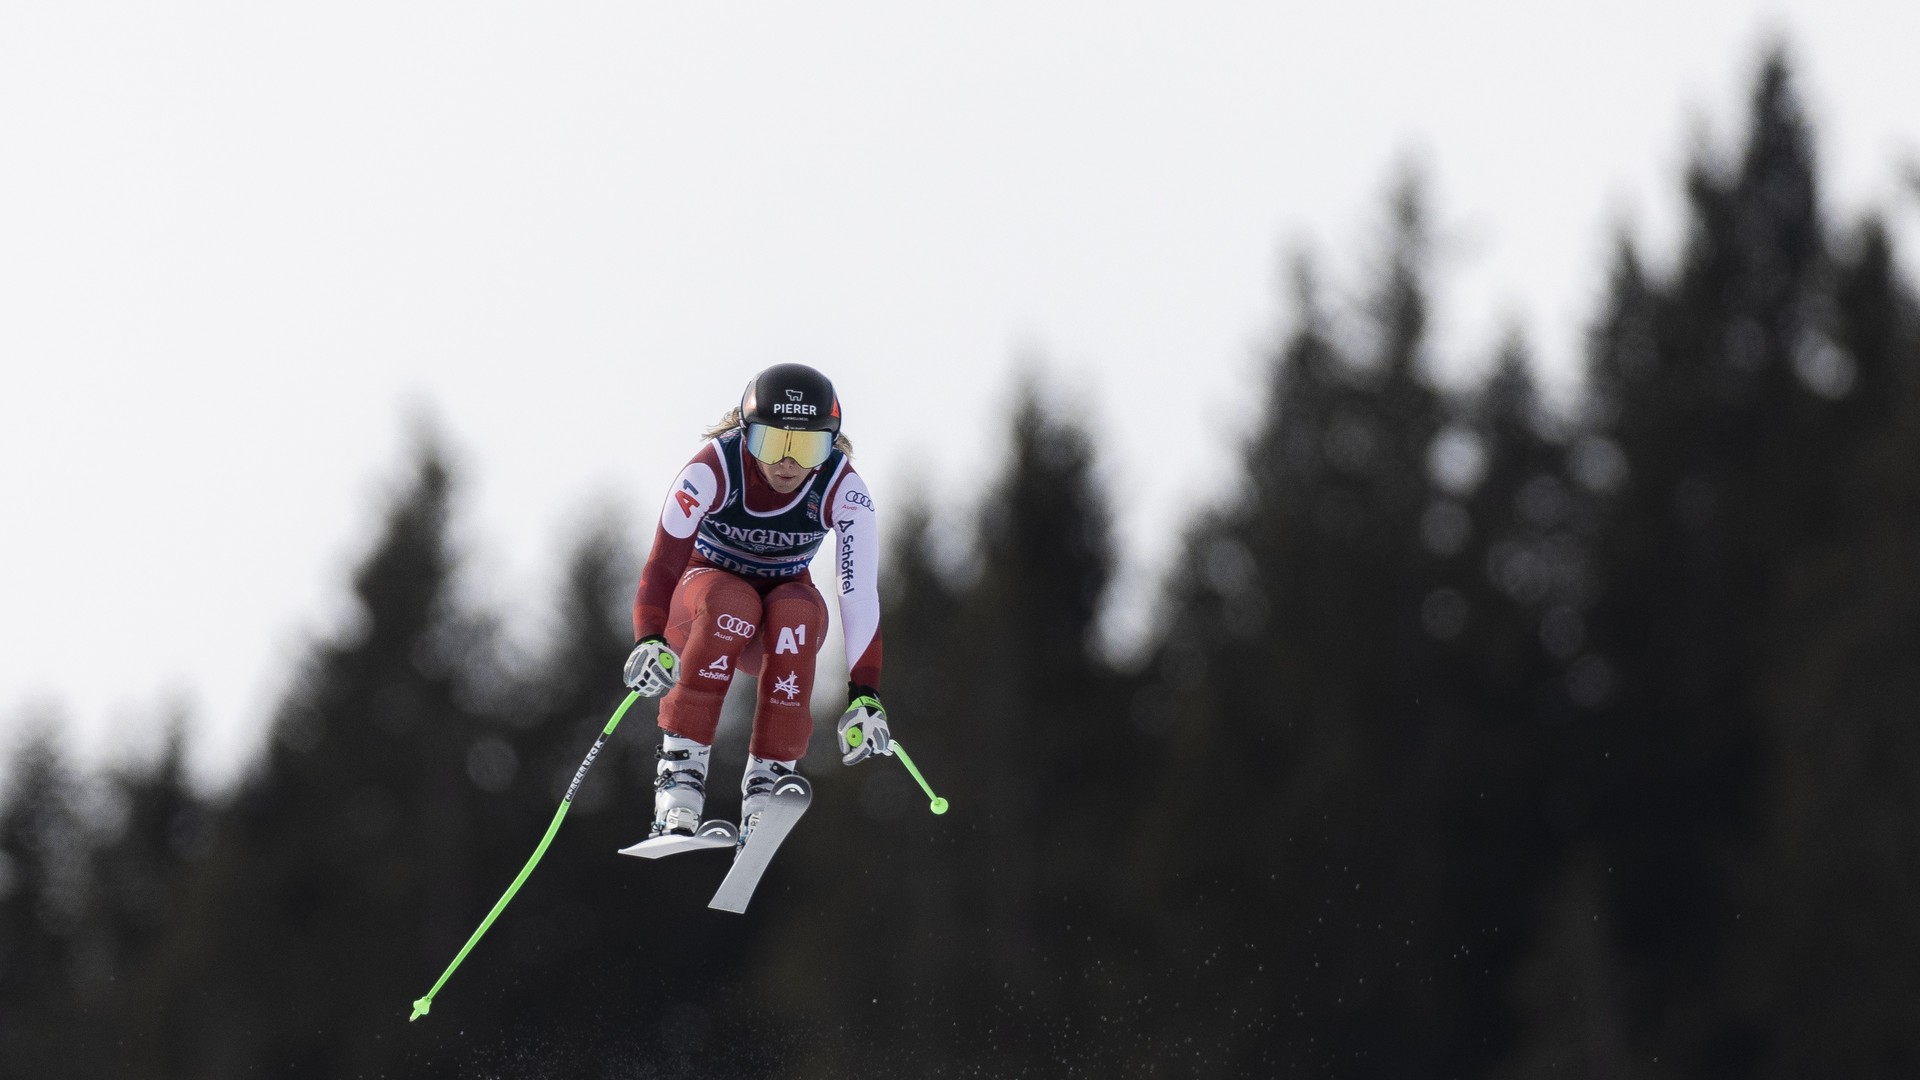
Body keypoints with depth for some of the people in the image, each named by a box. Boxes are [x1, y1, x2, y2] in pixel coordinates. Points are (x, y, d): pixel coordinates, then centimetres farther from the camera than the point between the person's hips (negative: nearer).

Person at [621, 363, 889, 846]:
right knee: (732, 606, -37)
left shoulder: (842, 488, -21)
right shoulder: (714, 468, -26)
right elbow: (663, 562, -32)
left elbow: (861, 591, -28)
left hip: (785, 595, 1)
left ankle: (767, 782, -32)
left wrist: (864, 692, -38)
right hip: (706, 587, -1)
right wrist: (649, 640, -50)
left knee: (798, 611, -34)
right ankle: (680, 770, -36)